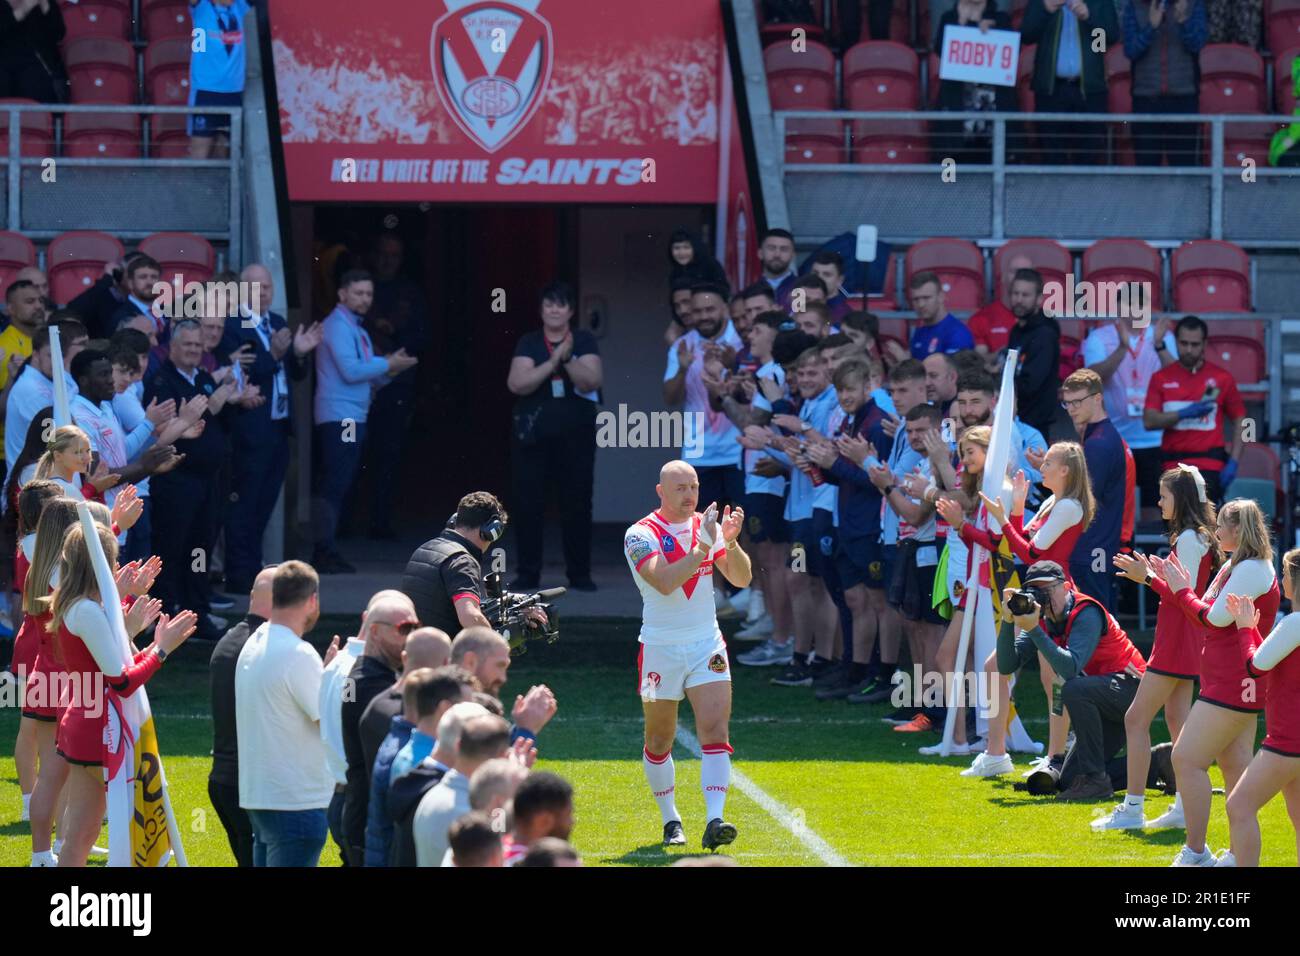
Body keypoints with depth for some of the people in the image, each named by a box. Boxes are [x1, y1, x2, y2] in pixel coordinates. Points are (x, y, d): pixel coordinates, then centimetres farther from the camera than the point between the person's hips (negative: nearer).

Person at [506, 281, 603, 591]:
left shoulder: (584, 341, 4)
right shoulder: (529, 344, 3)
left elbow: (592, 380, -10)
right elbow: (517, 383, -11)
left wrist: (567, 359, -24)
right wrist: (553, 361, -18)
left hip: (576, 437, 0)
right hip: (532, 437, 0)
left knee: (577, 505, 1)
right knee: (529, 506, 0)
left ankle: (579, 574, 9)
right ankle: (527, 574, 6)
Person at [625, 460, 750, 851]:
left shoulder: (707, 526, 5)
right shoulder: (641, 535, -9)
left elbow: (741, 578, 2)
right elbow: (665, 582, -24)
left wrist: (730, 542, -15)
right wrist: (704, 546, -28)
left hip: (706, 645, 2)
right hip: (660, 649, -2)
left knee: (715, 730, -14)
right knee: (659, 741, 8)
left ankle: (714, 821, -22)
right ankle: (670, 821, 24)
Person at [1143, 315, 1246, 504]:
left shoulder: (1221, 377, 3)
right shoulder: (1161, 378, 6)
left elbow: (1239, 421, 6)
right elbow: (1149, 421, -3)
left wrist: (1233, 463, -5)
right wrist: (1185, 414, -17)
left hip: (1208, 466, -3)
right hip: (1173, 465, 3)